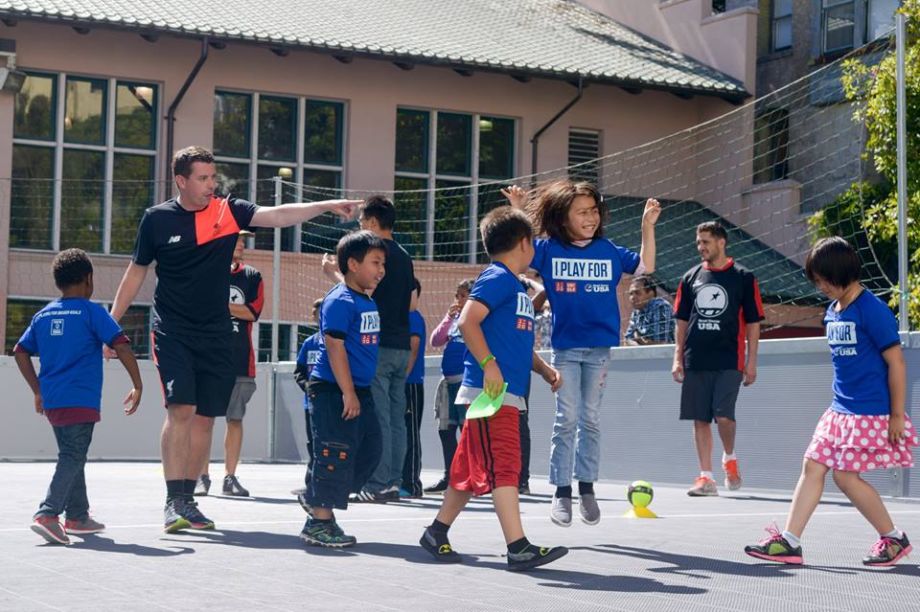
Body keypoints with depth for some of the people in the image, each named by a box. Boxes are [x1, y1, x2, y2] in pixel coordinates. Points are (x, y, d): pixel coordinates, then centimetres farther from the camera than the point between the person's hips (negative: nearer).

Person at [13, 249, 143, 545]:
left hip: (52, 401, 7)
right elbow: (121, 346, -11)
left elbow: (20, 352, 16)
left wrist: (38, 391, 21)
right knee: (72, 458, -7)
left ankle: (77, 516, 24)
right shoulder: (92, 312, -5)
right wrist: (137, 386, -4)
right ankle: (48, 514, -21)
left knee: (72, 456, 18)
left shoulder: (43, 315, 13)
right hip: (81, 400, -7)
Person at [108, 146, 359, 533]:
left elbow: (278, 216, -13)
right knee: (180, 409, -16)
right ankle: (174, 501, -13)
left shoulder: (228, 211, 0)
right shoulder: (157, 219, -2)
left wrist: (326, 206, -27)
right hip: (172, 332, -3)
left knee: (204, 418, 5)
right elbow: (136, 272, 8)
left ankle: (186, 500, 15)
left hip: (216, 335, 3)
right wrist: (111, 322, 8)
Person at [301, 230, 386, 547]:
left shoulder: (368, 302, 15)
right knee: (336, 455, -7)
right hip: (333, 390, -10)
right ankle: (319, 522, 2)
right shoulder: (339, 301, -14)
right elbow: (335, 347, -20)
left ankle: (319, 501, 24)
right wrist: (348, 393, -22)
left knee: (370, 450, 13)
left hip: (359, 390, 10)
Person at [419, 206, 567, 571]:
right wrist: (489, 364, -24)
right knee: (504, 466, -12)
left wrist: (544, 369, 14)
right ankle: (519, 548, -16)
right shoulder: (497, 278, -8)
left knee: (473, 469, 14)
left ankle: (437, 533, 24)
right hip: (489, 391, -10)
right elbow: (468, 321, -19)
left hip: (507, 394, 10)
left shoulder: (516, 287, 22)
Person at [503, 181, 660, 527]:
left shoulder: (609, 251, 4)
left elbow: (645, 267, 5)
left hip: (600, 347, 2)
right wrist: (517, 212, -12)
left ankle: (587, 488, 15)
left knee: (590, 420, 7)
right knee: (566, 419, -3)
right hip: (564, 346, -2)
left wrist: (648, 227, -4)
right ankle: (561, 492, 2)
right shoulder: (548, 250, 0)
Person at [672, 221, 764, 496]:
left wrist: (751, 362, -3)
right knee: (700, 419, 3)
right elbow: (682, 321, 14)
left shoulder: (743, 278, 1)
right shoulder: (691, 278, 10)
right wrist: (678, 357, 8)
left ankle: (729, 458, 15)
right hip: (696, 361, 4)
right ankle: (705, 477, 9)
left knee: (723, 415, -14)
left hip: (729, 361, -3)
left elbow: (753, 323, 2)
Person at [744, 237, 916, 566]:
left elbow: (896, 361, -14)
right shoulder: (832, 311, 10)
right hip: (840, 410, 8)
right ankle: (789, 542, 5)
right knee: (813, 466, 3)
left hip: (870, 413, -8)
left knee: (846, 475, -7)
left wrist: (897, 414, -13)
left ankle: (894, 538, 11)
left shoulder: (872, 310, -15)